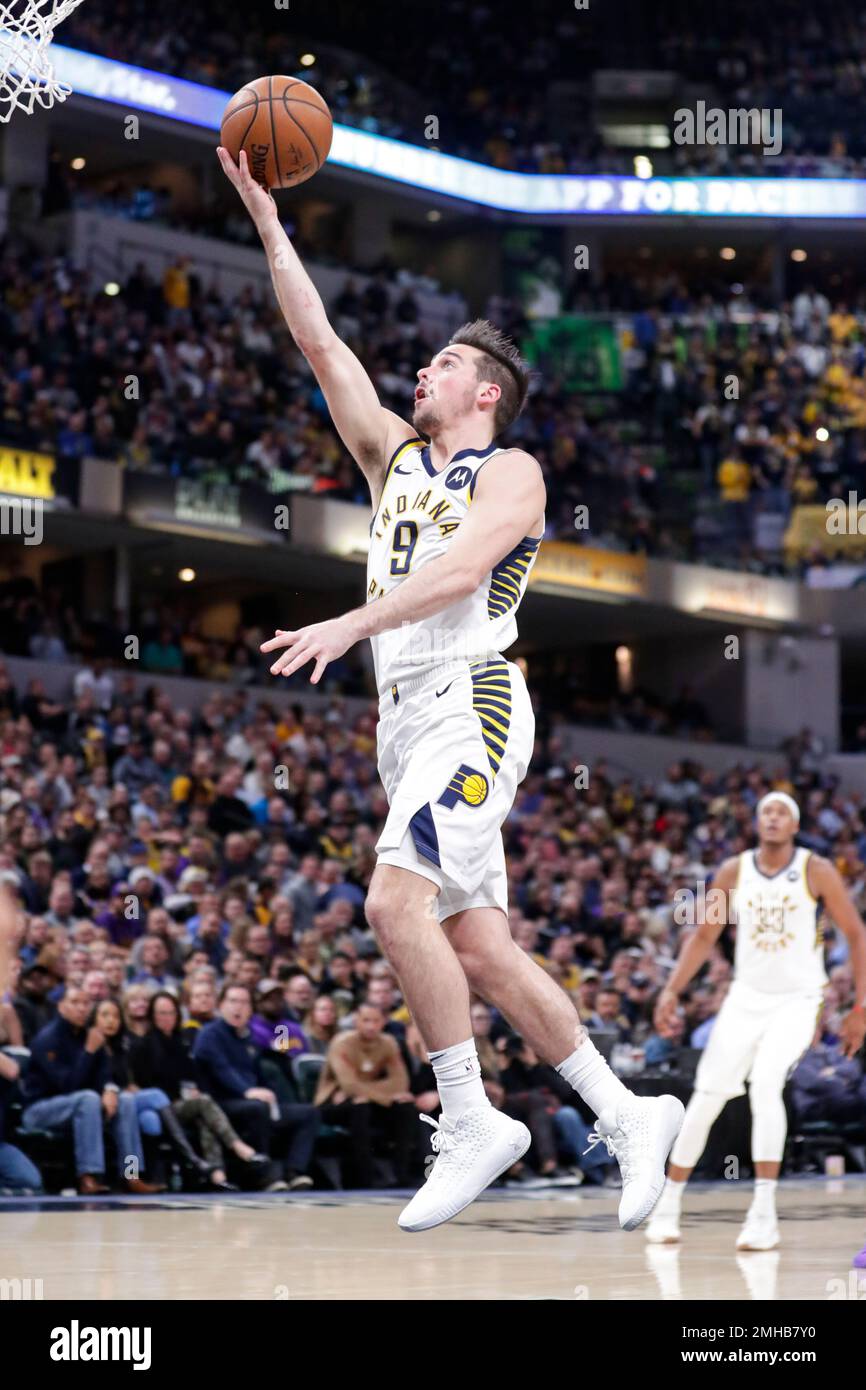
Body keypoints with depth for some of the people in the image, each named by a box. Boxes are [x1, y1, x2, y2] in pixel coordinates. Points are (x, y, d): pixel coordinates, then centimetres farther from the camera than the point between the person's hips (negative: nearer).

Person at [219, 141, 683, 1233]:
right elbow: (320, 344, 16)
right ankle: (629, 1116, 12)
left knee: (396, 901, -24)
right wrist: (267, 219, 12)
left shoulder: (510, 471, 0)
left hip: (471, 706, -7)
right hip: (408, 721, 7)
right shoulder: (395, 456, 20)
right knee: (477, 950, 4)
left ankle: (470, 1123, -17)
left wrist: (349, 626, -31)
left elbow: (459, 572, -18)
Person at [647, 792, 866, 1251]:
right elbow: (703, 935, 7)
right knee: (707, 1095, 0)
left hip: (797, 998, -3)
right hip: (746, 997, 3)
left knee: (765, 1085, -25)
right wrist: (672, 991, -4)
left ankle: (764, 1214, -22)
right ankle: (669, 1205, 14)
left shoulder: (817, 871, -9)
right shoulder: (734, 871, -1)